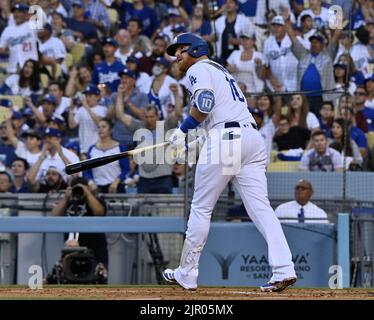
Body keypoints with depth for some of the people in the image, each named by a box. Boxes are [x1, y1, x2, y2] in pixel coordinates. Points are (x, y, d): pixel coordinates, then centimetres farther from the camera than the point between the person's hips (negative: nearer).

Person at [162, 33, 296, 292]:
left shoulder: (199, 69, 3)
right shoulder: (222, 71, 31)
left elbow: (204, 104, -15)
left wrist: (183, 130, -3)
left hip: (225, 139, -8)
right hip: (253, 137, 8)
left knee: (201, 208, 4)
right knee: (260, 207, -3)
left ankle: (187, 274, 11)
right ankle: (284, 269, -18)